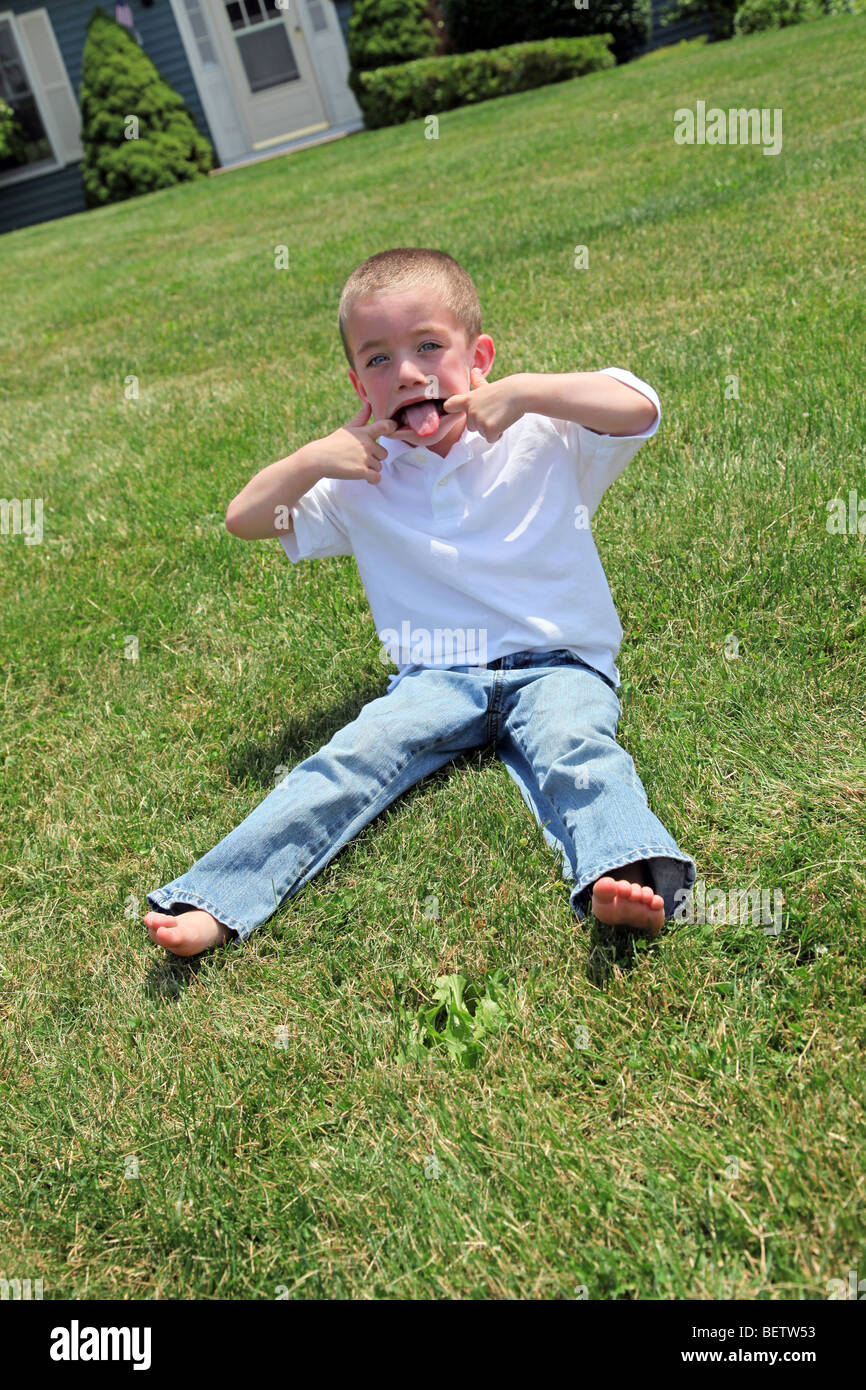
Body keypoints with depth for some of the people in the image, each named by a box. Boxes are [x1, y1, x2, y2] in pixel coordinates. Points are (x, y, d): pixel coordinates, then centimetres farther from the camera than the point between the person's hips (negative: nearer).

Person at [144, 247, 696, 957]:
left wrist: (521, 390, -16)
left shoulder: (541, 439, 3)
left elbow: (638, 406, -12)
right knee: (348, 759, -21)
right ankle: (213, 904, -28)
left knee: (574, 746, -33)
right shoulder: (362, 480, 11)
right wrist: (314, 458, -4)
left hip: (557, 664, -1)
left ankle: (634, 874, -54)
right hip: (437, 677, 1)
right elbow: (245, 519, 12)